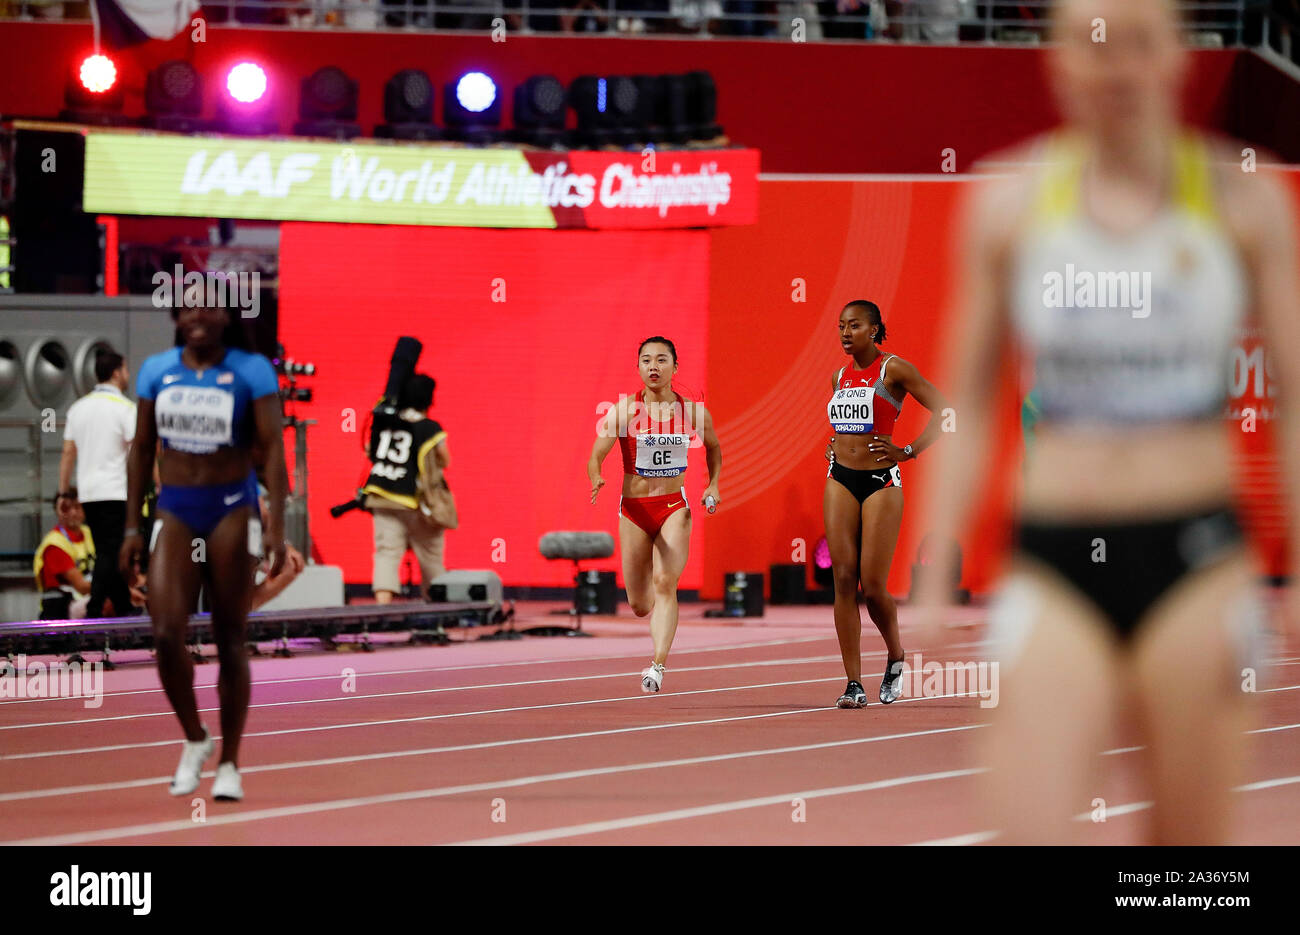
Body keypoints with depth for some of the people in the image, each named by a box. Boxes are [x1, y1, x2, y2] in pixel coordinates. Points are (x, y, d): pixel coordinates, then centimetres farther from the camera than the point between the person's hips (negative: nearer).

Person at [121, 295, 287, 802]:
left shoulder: (251, 371, -3)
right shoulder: (157, 371, 7)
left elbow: (272, 447, -8)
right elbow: (142, 450, 12)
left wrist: (276, 525, -16)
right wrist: (132, 526, 9)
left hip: (231, 508, -2)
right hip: (175, 508, 2)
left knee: (229, 638, 1)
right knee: (166, 632, -12)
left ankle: (229, 764, 10)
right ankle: (194, 740, 10)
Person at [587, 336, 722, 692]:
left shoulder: (692, 411, -2)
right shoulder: (623, 411, -7)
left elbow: (713, 446, 18)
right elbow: (596, 456, -9)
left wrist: (713, 486, 6)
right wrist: (597, 482, -30)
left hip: (674, 506, 0)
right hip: (634, 508, 0)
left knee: (665, 583, -22)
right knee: (639, 605, 6)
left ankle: (658, 664, -28)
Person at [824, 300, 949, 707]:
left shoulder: (893, 369, -5)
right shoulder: (840, 377, 13)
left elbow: (943, 410, -10)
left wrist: (908, 452, -12)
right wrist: (834, 446, 12)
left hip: (881, 482, -5)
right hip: (840, 481, 5)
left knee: (873, 586, -7)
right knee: (844, 580, -3)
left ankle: (895, 659, 21)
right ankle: (853, 684, -3)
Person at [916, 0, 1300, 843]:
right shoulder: (1010, 205, 3)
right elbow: (970, 402, 10)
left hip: (1194, 558, 0)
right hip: (1053, 560, 0)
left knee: (1191, 839, 1)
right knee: (1033, 829, -12)